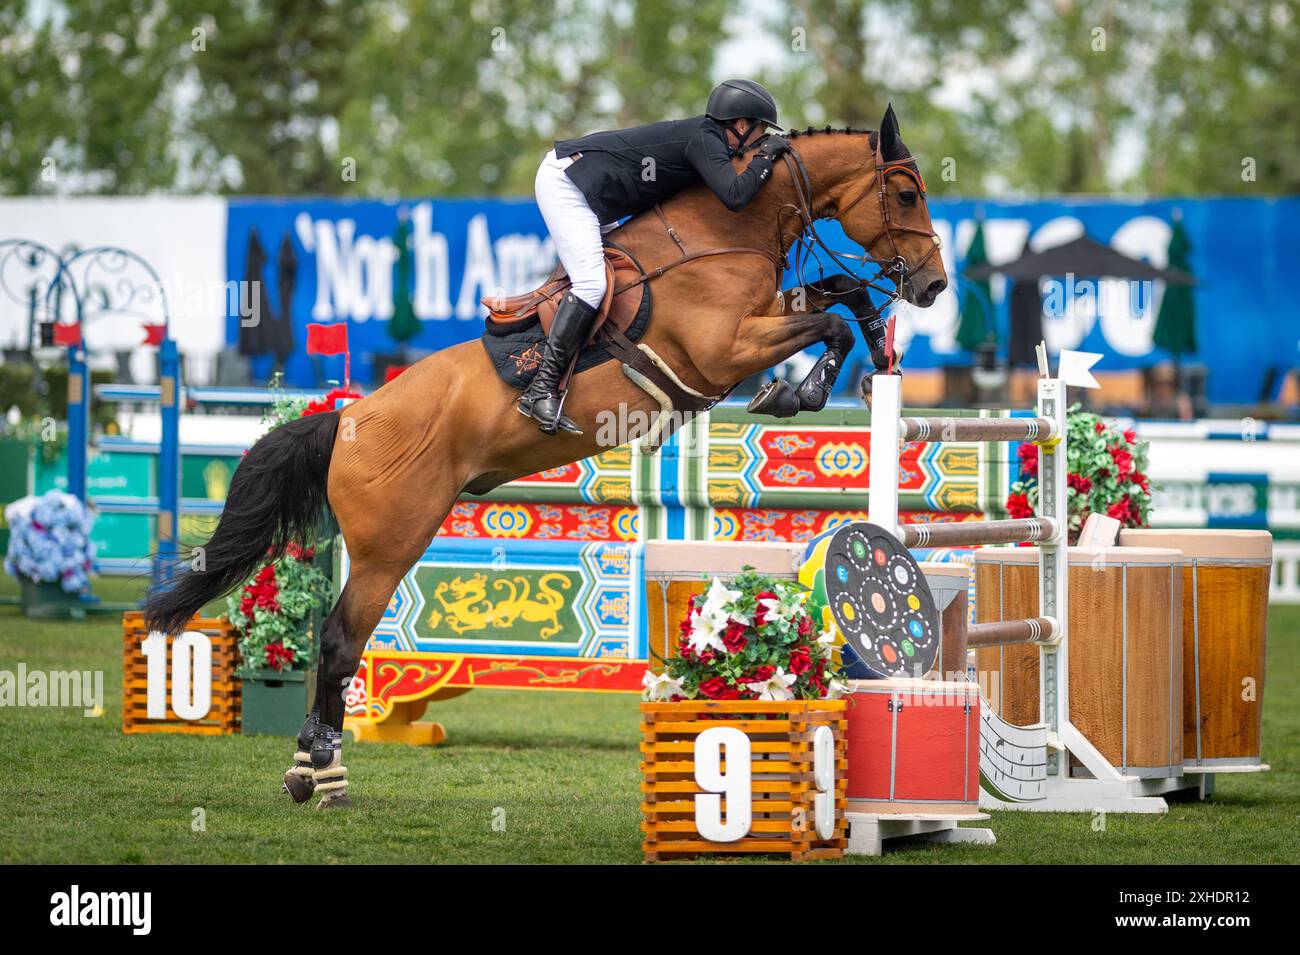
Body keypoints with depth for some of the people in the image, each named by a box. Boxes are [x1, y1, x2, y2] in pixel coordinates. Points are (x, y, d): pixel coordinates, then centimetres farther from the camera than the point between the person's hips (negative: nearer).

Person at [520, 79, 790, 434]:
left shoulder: (706, 136, 14)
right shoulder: (706, 141, -16)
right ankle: (541, 389, -23)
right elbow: (734, 196, -30)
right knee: (591, 283, -21)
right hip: (565, 182, -11)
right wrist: (766, 156, -17)